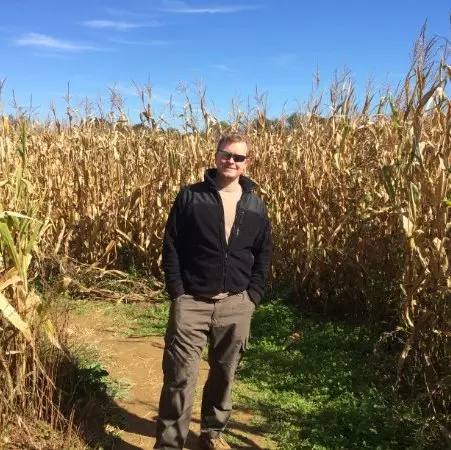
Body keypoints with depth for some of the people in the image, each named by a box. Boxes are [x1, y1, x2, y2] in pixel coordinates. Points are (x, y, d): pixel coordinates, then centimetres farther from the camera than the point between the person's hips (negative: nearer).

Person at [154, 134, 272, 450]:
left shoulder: (256, 207, 6)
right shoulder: (190, 197, -2)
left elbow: (264, 255, 11)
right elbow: (171, 247, -2)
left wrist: (253, 297, 1)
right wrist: (177, 293, -8)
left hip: (236, 306, 3)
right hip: (191, 303, -3)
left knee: (225, 375, 16)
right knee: (179, 377, -2)